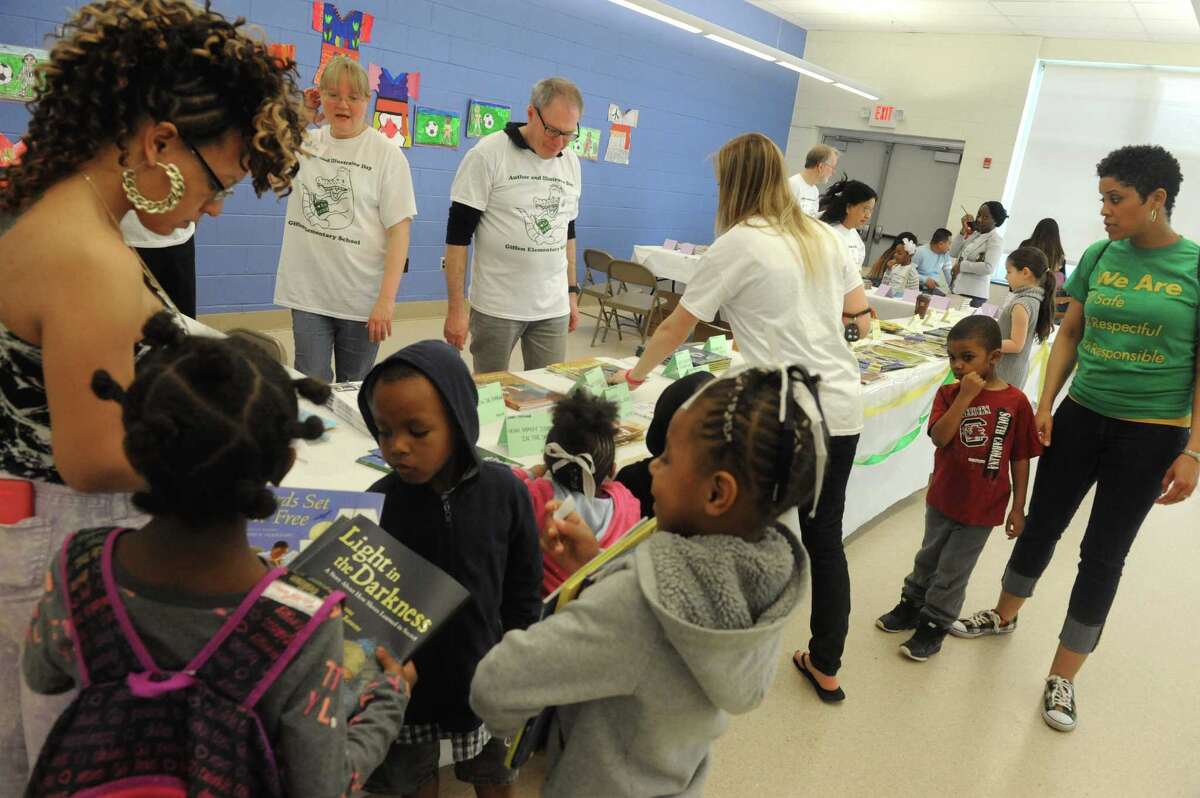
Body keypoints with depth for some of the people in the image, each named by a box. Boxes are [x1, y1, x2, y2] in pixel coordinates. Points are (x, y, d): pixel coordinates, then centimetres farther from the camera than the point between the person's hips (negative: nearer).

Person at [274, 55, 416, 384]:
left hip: (362, 300, -3)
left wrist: (387, 300, -16)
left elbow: (400, 230, -9)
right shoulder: (306, 142, 7)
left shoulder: (386, 153, -5)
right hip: (308, 295, 3)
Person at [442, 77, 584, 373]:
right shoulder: (487, 155, -9)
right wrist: (455, 308, -12)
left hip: (554, 309, 4)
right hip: (496, 308, -4)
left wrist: (572, 291, 16)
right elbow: (458, 235, -9)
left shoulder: (571, 162, 7)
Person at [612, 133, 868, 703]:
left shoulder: (737, 245, -7)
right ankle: (826, 667, 31)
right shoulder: (821, 236, 11)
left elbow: (676, 327, 0)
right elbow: (860, 318, 16)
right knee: (825, 539, 17)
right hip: (843, 410, 7)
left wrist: (636, 373, 17)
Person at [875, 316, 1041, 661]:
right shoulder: (948, 394, -6)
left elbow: (1020, 459, -5)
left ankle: (934, 624, 25)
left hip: (982, 507, -3)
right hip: (943, 498, 3)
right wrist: (965, 397, -26)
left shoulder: (1015, 402, -11)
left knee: (953, 570, 9)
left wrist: (1018, 506, -3)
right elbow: (939, 437, -21)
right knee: (929, 557, 21)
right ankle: (912, 604, 40)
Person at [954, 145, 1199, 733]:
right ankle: (1005, 615, 40)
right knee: (1042, 524, 15)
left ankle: (1062, 677, 20)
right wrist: (1044, 406, 0)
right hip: (1080, 418, 3)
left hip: (1152, 436, -3)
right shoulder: (1098, 257, 0)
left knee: (1103, 554, 6)